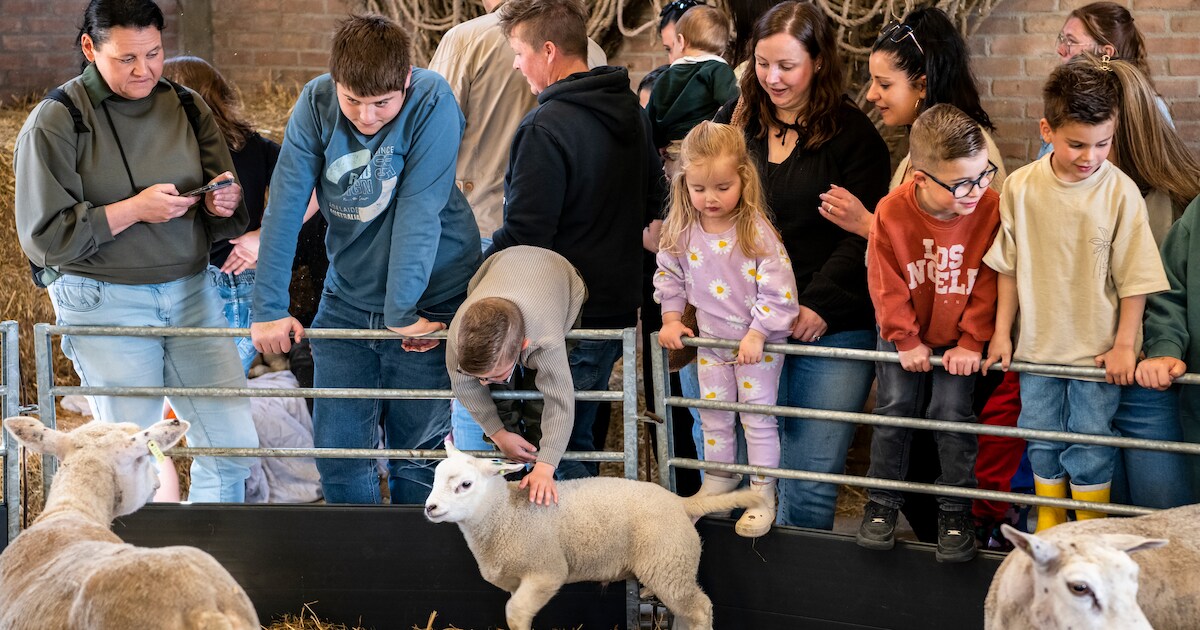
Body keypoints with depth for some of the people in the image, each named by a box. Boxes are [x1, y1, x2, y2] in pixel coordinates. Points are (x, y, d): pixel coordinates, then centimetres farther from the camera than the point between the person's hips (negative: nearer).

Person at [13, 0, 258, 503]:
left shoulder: (186, 107, 8)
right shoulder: (56, 122, -6)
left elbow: (230, 217, 17)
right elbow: (43, 236, -9)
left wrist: (225, 202, -8)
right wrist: (133, 210, -16)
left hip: (191, 292, 5)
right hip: (105, 303, -4)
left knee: (235, 443, 1)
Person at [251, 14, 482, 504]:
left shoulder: (432, 102, -19)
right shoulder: (315, 104, -9)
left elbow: (419, 212, -22)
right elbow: (284, 208, -10)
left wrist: (403, 310, -23)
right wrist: (269, 307, -13)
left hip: (428, 299, -3)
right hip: (346, 298, 4)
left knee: (415, 452, 3)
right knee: (335, 447, 3)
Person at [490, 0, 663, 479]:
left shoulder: (545, 129, -19)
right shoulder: (632, 114, 9)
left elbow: (523, 235, -20)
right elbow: (651, 203, 22)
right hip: (618, 309, 9)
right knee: (577, 444, 19)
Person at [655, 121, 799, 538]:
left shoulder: (757, 231, -24)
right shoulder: (682, 231, -9)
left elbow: (778, 292, -23)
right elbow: (669, 275, 8)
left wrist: (757, 335, -24)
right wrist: (671, 320, 1)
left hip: (758, 342, -5)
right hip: (711, 341, 5)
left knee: (759, 418, 5)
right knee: (713, 416, 18)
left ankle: (763, 494, 17)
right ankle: (718, 481, 37)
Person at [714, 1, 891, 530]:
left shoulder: (852, 134, -2)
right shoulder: (733, 123, 10)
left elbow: (864, 237, -6)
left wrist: (819, 305, -16)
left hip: (831, 329, -3)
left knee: (812, 481, -3)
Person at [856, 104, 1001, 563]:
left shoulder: (990, 208, -24)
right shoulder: (892, 212, -24)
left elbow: (987, 284, -14)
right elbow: (887, 284, -12)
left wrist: (970, 342, -12)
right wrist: (906, 340, -9)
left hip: (960, 337, -1)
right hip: (904, 334, 1)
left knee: (953, 412, -4)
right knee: (894, 407, 4)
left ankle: (955, 511, 10)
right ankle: (882, 503, 19)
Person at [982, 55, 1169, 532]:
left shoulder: (1120, 192, -13)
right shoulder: (1020, 188, -6)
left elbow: (1134, 277, -7)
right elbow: (1007, 266, 4)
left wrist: (1124, 344, -8)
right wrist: (1002, 332, 6)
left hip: (1096, 350, -3)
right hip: (1037, 346, 3)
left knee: (1089, 453, 3)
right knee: (1042, 447, 14)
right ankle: (1048, 536, 30)